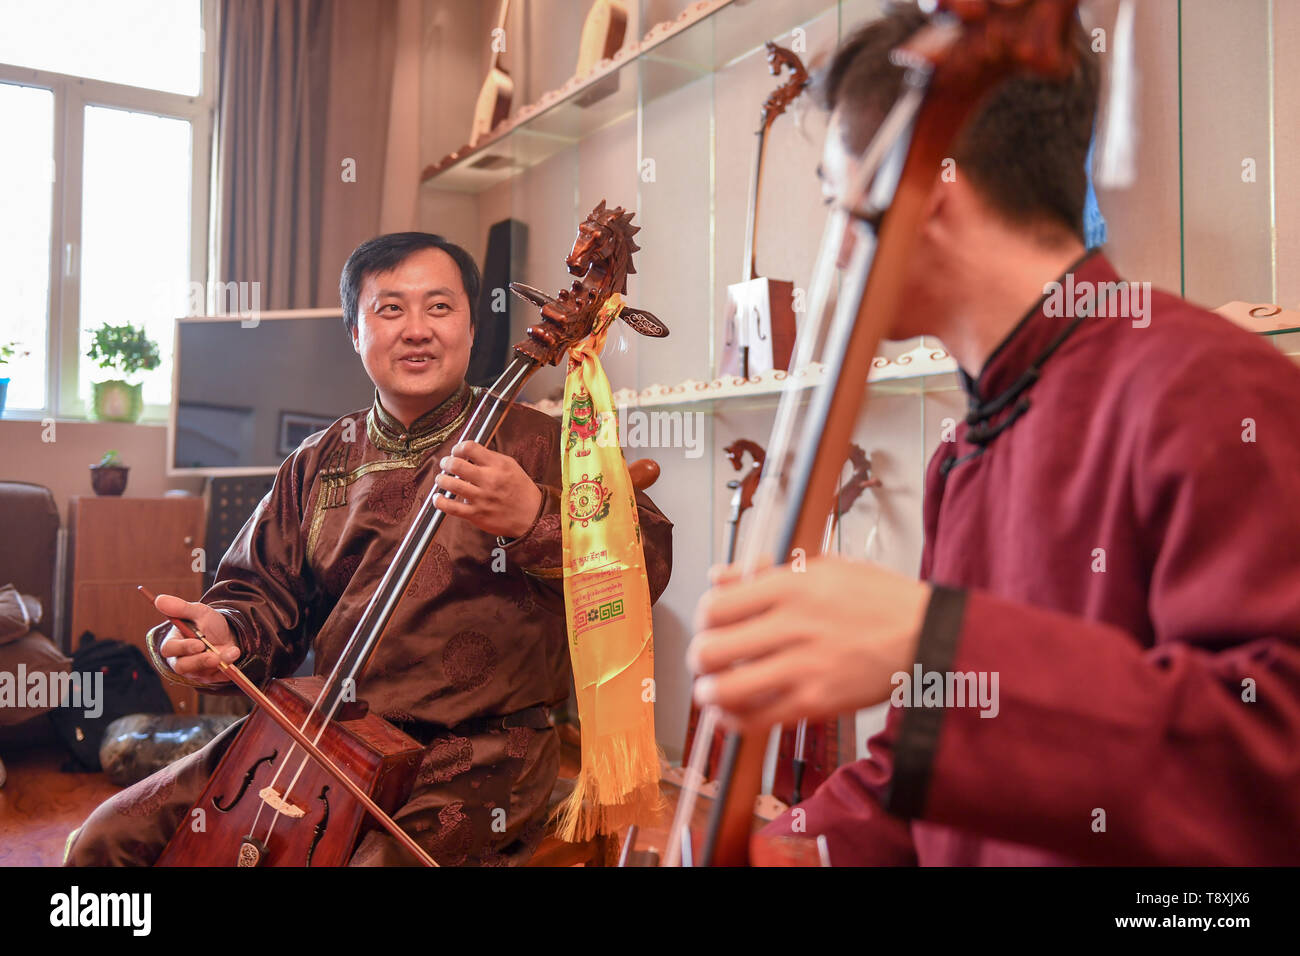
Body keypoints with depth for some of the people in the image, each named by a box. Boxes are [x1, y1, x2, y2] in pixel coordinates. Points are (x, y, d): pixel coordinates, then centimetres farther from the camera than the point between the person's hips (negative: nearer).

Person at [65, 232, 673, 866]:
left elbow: (648, 564, -13)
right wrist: (219, 631, -7)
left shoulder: (534, 444, -3)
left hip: (479, 751, -4)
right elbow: (264, 593, 17)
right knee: (108, 839, 2)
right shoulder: (318, 464, 13)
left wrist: (536, 518, -31)